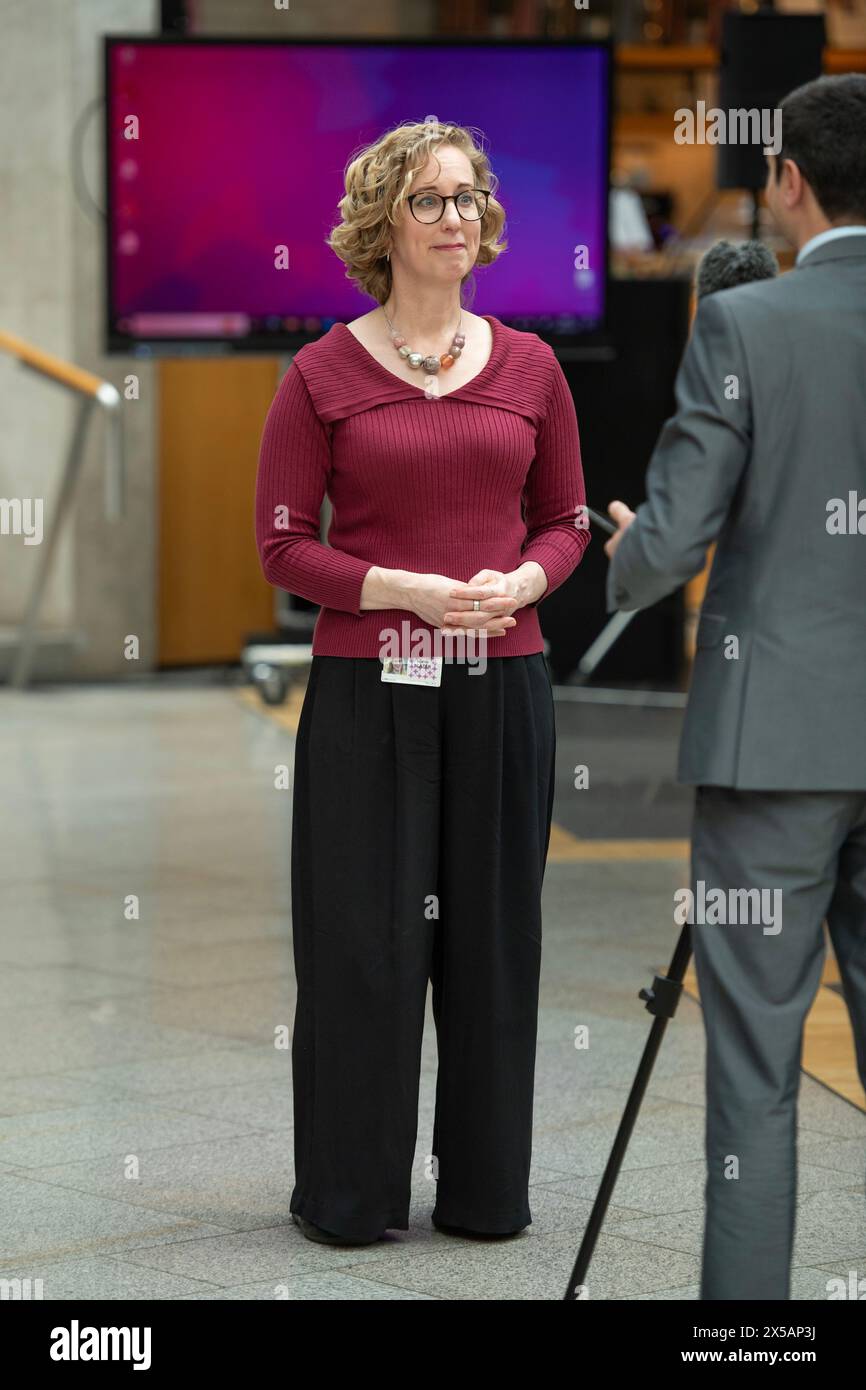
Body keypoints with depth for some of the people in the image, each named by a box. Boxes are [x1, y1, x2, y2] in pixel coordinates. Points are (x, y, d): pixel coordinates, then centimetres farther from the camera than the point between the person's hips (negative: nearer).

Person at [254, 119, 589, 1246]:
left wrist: (519, 582, -8)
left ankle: (487, 1185, 19)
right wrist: (408, 589, -14)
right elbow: (282, 543, -1)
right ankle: (349, 1190, 13)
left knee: (492, 933, 7)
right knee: (364, 937, 1)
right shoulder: (324, 373, -1)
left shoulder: (530, 367, 8)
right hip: (367, 688, -2)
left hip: (503, 685, 3)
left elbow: (567, 520, 13)